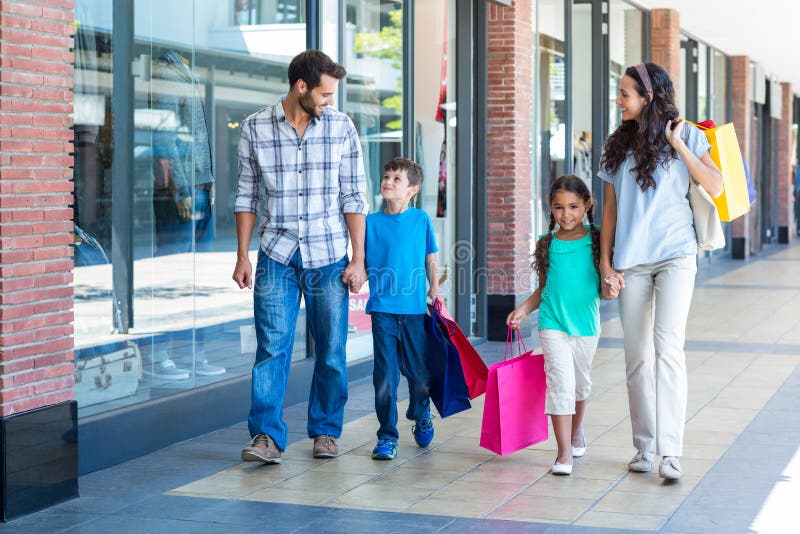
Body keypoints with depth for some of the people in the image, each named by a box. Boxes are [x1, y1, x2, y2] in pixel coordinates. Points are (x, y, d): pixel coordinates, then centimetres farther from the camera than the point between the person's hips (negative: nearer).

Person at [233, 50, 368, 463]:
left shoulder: (341, 128, 1)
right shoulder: (255, 128, 1)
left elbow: (354, 198, 2)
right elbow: (247, 195, 7)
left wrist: (358, 259, -2)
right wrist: (242, 256, 3)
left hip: (329, 257, 1)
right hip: (276, 256, 0)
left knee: (330, 351, 6)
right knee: (271, 347, -7)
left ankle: (326, 431, 21)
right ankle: (267, 436, -4)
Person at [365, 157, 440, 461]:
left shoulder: (421, 219, 4)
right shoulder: (371, 222, 3)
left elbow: (430, 258, 14)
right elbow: (363, 263, 5)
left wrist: (434, 289, 9)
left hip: (414, 310, 1)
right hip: (383, 310, 0)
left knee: (419, 372, 9)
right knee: (385, 376, -3)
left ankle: (421, 416, 38)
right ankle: (387, 436, 6)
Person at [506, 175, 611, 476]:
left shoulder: (596, 242, -2)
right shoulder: (547, 244, 2)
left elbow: (604, 288, -2)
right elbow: (543, 289, 10)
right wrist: (522, 310, -3)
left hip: (586, 324, 1)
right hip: (553, 323, -1)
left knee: (581, 383, 18)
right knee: (560, 381, -12)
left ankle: (576, 433, 43)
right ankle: (564, 453, -10)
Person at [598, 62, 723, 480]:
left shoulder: (685, 134, 3)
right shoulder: (617, 145, 11)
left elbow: (716, 187, -8)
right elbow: (610, 210, 11)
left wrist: (678, 145, -11)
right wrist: (605, 266, 5)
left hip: (675, 256, -3)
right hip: (631, 262, 4)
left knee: (668, 346, -17)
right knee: (637, 356, 5)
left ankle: (670, 451, -17)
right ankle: (644, 447, 15)